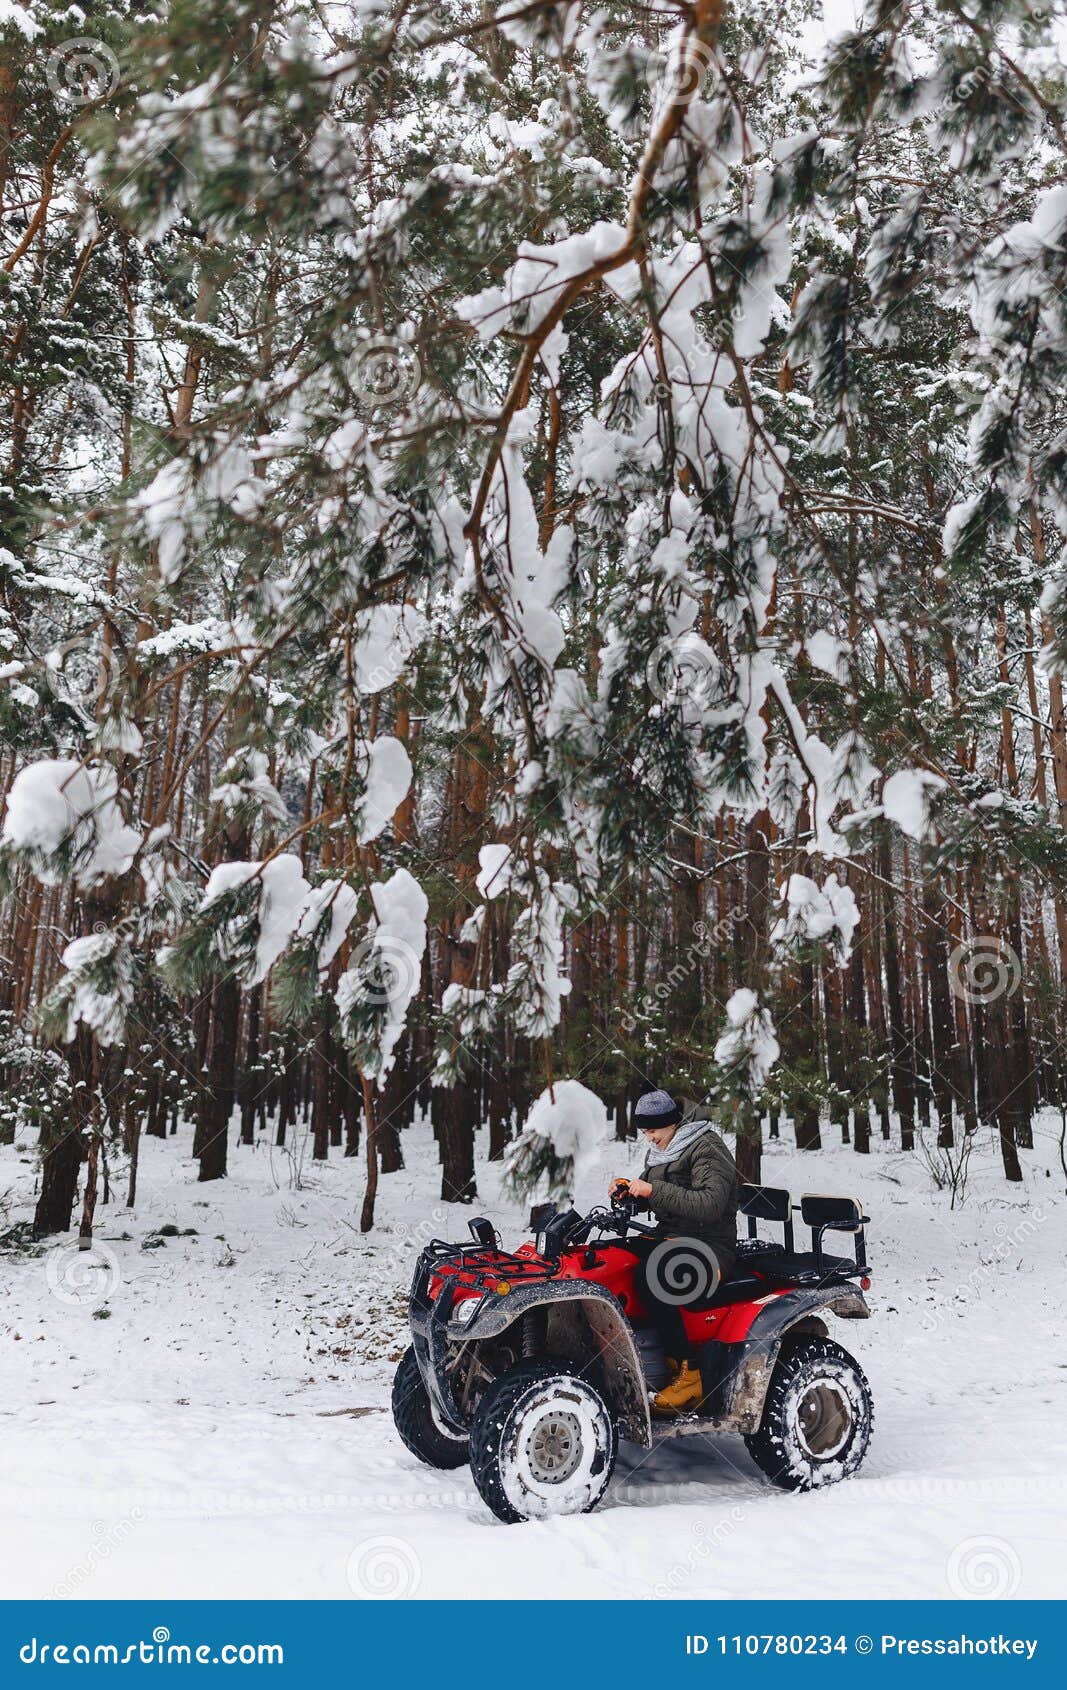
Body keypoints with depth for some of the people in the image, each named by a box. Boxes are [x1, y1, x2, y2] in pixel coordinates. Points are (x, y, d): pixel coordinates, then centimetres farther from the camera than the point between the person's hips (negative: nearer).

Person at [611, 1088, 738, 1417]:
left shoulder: (707, 1149, -12)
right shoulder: (659, 1151, 14)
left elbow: (710, 1206, -26)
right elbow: (647, 1201, 23)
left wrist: (654, 1190, -27)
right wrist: (627, 1190, 1)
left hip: (711, 1247, -9)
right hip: (669, 1238, 9)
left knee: (649, 1275, -35)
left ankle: (687, 1373, -25)